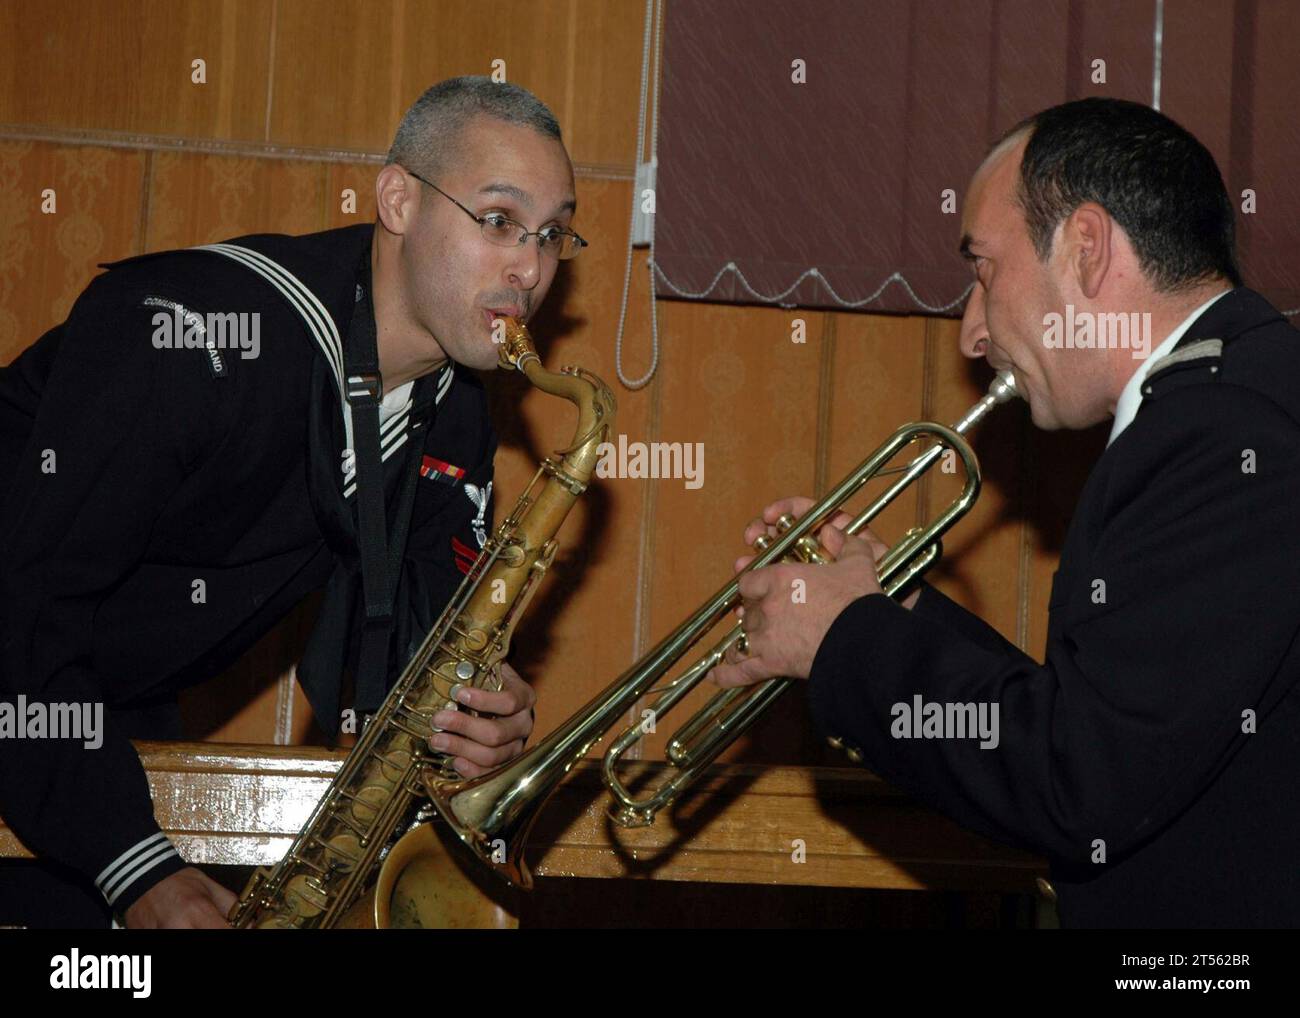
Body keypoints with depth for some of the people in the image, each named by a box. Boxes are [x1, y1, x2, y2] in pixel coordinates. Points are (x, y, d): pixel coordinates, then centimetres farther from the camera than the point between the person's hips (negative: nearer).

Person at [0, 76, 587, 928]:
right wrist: (138, 868, -33)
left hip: (126, 712, 7)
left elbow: (417, 609, 4)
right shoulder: (199, 330, -29)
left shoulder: (456, 410, -3)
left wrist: (477, 706, -22)